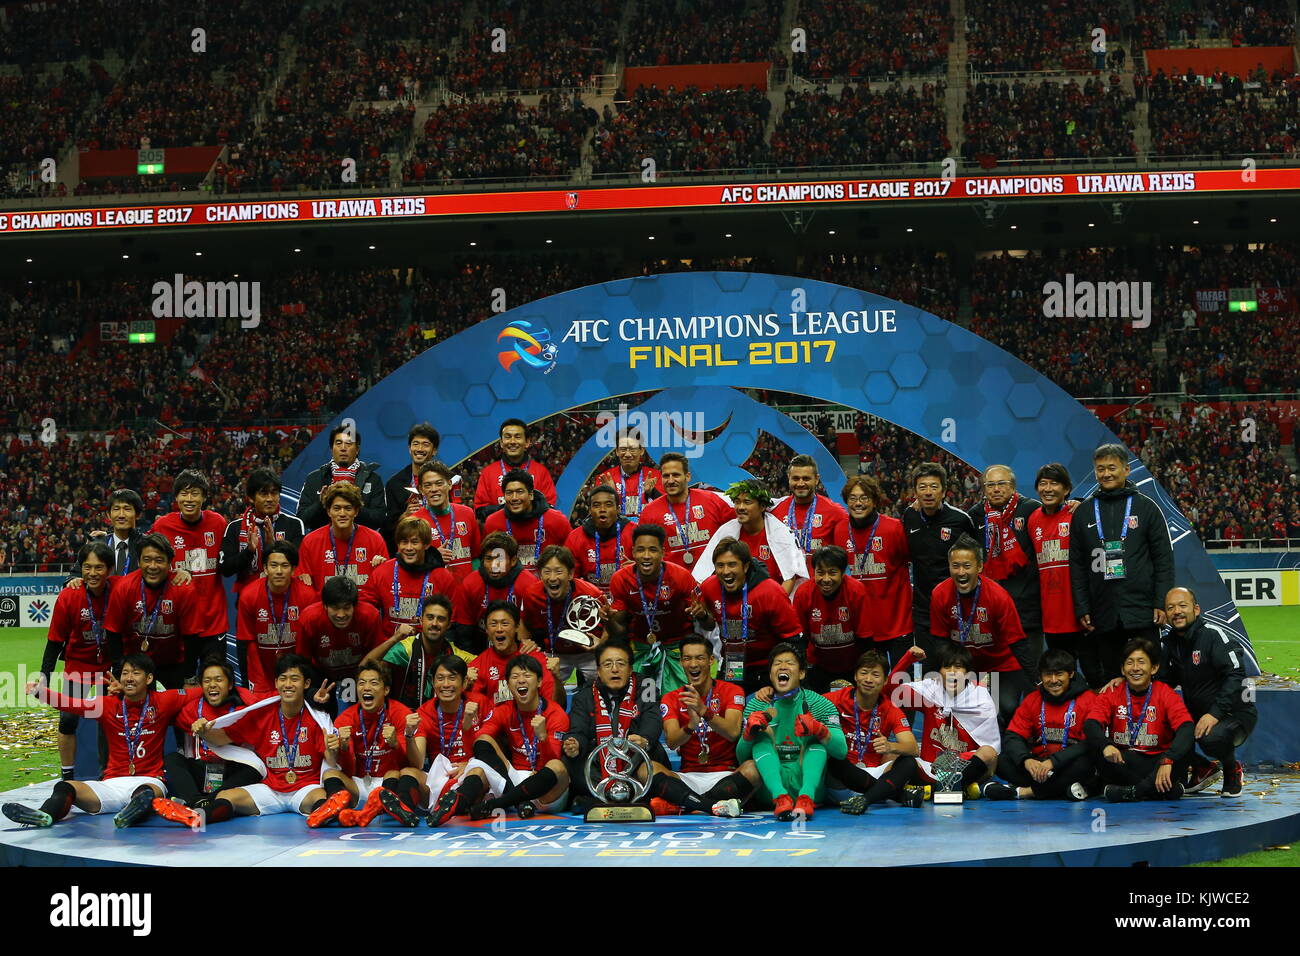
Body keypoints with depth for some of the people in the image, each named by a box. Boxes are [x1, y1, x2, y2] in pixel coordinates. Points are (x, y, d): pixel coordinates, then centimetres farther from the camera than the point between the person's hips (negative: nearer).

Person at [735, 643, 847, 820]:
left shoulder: (820, 704, 3)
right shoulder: (757, 705, 7)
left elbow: (841, 752, -7)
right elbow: (741, 758, 5)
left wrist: (820, 731, -27)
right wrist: (749, 731, -16)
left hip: (808, 781, -1)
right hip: (771, 787, 1)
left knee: (818, 741, -18)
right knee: (762, 738, -17)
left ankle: (806, 797, -43)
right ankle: (780, 797, -42)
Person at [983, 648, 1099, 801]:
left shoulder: (1088, 700, -3)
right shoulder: (1032, 700, 10)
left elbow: (1091, 744, -14)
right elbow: (1012, 737, 2)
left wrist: (1053, 761, -26)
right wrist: (1026, 759, -21)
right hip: (1037, 764, 3)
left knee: (1084, 764, -37)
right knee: (1002, 761, -21)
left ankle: (1021, 791, -30)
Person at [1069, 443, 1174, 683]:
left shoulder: (1146, 507, 4)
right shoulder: (1083, 512, 10)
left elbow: (1164, 558, 1)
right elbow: (1077, 565, 11)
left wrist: (1162, 603, -7)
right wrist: (1082, 609, 3)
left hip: (1143, 612, -2)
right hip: (1104, 616, 3)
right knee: (1110, 679, 8)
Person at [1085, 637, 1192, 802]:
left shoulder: (1165, 694, -4)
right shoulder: (1111, 693, 1)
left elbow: (1186, 728, -19)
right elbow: (1091, 725, -14)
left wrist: (1167, 761, -36)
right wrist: (1105, 745, -38)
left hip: (1155, 762, -1)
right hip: (1122, 762, 1)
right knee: (1095, 746, -29)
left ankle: (1131, 791, -26)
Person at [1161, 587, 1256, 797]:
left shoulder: (1213, 634, -15)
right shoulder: (1170, 642, 8)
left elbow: (1235, 676, -24)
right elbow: (1160, 680, 16)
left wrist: (1215, 714, -31)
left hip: (1236, 713, -7)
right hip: (1197, 713, 7)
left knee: (1211, 738, -38)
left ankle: (1231, 769, 0)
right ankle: (1202, 769, 9)